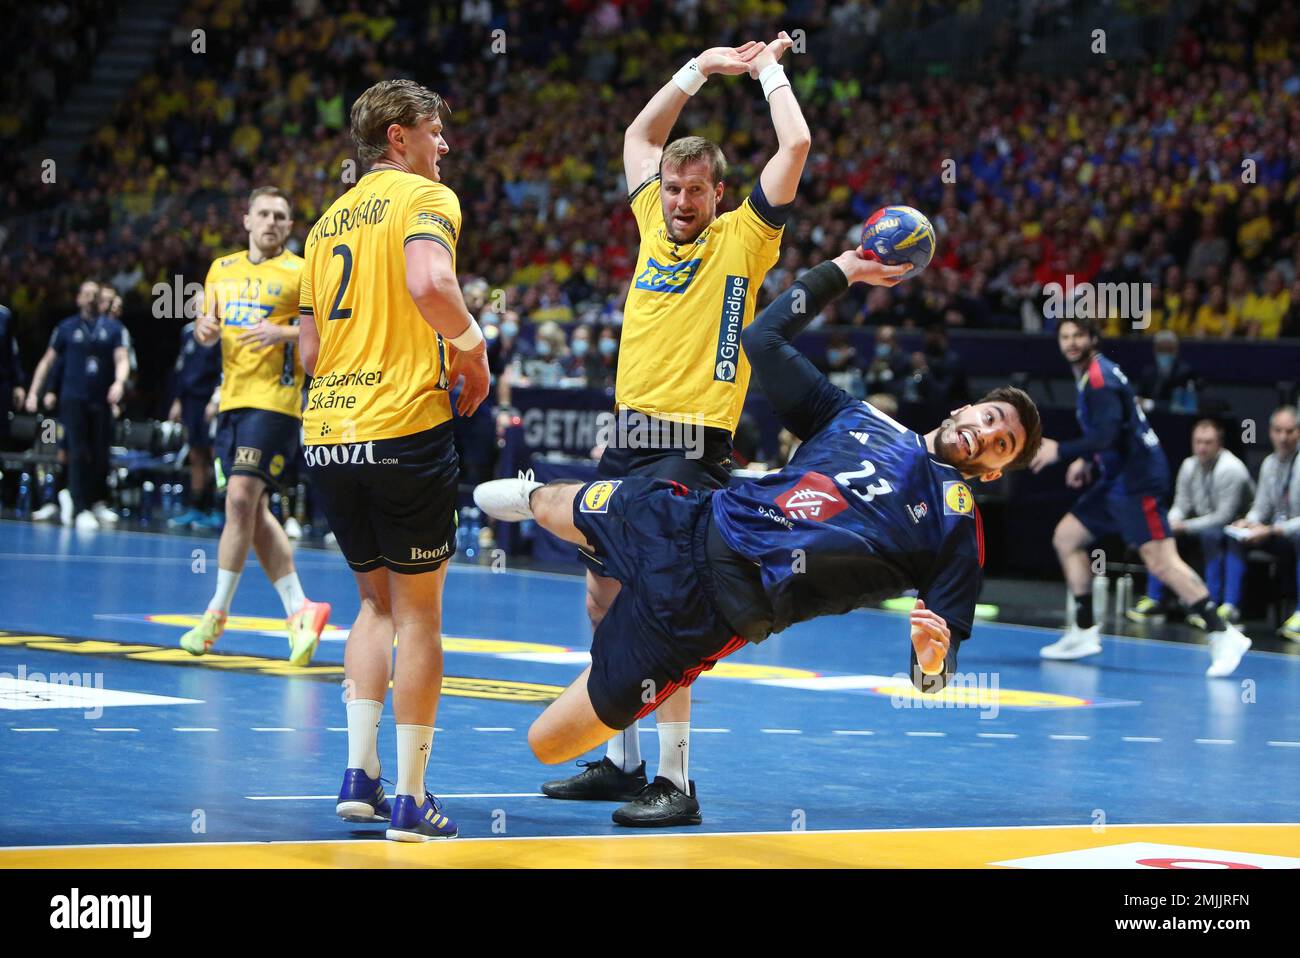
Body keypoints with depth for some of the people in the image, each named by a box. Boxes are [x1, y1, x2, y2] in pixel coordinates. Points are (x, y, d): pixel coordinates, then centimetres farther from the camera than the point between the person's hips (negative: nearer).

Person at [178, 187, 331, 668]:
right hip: (233, 399, 7)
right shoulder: (222, 268, 16)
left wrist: (283, 332, -20)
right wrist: (205, 329, -4)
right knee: (253, 510, 5)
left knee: (241, 497, -14)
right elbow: (205, 330, 19)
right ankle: (299, 609, 10)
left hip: (275, 401, -7)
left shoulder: (301, 273, -2)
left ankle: (217, 612, -5)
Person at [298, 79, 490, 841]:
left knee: (378, 601, 19)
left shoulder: (330, 219, 19)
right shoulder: (425, 197, -2)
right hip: (404, 426, -7)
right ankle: (410, 798, 1)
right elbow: (429, 282, -24)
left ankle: (359, 773, 10)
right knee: (418, 611, 2)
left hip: (328, 432, 7)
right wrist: (472, 348, -7)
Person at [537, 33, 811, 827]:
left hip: (692, 447, -7)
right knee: (606, 599, 11)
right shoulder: (655, 224, 13)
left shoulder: (742, 239, -2)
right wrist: (701, 69, 21)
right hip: (629, 441, 7)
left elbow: (797, 146, -11)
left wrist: (769, 70, 3)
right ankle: (623, 762, 24)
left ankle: (676, 782, -11)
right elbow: (641, 135, 26)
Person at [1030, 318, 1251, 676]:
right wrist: (1085, 460, 17)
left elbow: (1107, 436, -25)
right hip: (1116, 479, 11)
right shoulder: (1091, 374, 15)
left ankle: (1223, 635, -17)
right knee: (1066, 537, 12)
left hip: (1137, 481, -11)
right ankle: (1084, 632, 16)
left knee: (1160, 562, -16)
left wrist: (1060, 451, -17)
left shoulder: (1099, 380, -15)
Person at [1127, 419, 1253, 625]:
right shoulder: (1190, 465, 0)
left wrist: (1186, 526, -25)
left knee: (1210, 534, -38)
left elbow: (1225, 516, -24)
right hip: (1204, 523, 7)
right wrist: (1171, 522, -17)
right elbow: (1181, 505, 7)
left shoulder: (1230, 469, -22)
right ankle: (1154, 599, -4)